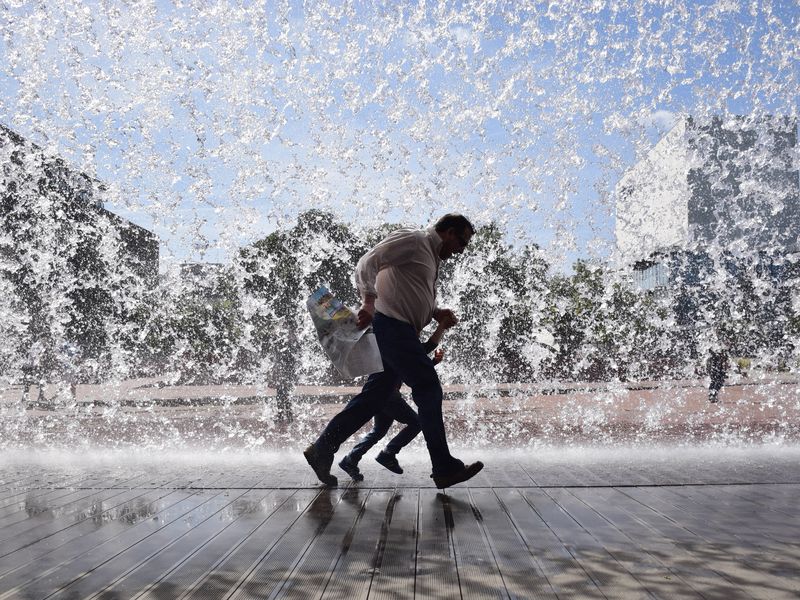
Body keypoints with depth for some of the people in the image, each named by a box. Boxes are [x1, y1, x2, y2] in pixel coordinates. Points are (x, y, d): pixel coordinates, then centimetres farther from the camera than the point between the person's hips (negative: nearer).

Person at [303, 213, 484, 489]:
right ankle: (444, 468, -2)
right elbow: (368, 263, -13)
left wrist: (437, 312, 8)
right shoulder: (412, 239, -6)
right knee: (428, 390, -8)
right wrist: (369, 301, -18)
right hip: (391, 324, -10)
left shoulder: (432, 258, 25)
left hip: (400, 332, 10)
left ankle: (322, 450, 14)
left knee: (375, 395, 8)